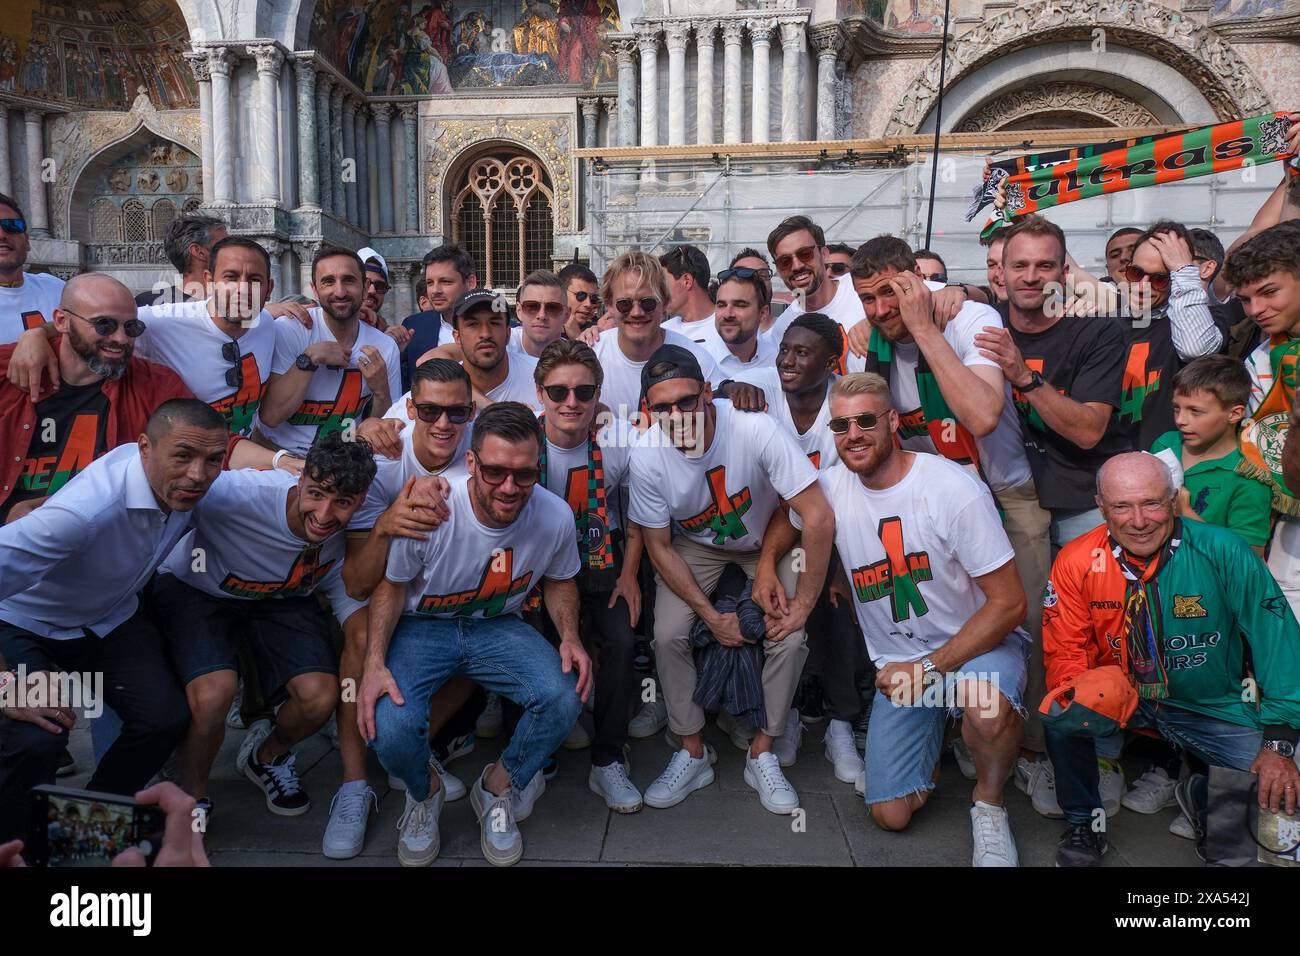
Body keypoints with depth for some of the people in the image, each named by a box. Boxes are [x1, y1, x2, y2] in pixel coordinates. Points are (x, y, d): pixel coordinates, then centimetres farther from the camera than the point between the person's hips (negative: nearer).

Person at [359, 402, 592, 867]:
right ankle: (424, 793, 12)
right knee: (390, 729, -29)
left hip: (497, 627, 2)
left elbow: (558, 580, 5)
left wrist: (570, 636, -14)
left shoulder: (555, 516, -17)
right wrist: (374, 663, -22)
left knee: (565, 696, -25)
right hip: (423, 626, -2)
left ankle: (497, 788, 6)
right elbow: (392, 586, -9)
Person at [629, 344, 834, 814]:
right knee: (667, 635, -16)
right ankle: (692, 754, 5)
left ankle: (762, 754, 5)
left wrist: (803, 603, -26)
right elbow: (659, 546, -13)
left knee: (790, 637, -18)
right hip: (695, 545, 1)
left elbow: (819, 517, -31)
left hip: (767, 538, -1)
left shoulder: (755, 429, -35)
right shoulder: (647, 456, -26)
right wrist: (711, 616, -17)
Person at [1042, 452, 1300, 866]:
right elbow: (1064, 652, -8)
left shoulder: (1223, 552, -18)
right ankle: (1083, 824, 1)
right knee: (1061, 717, -27)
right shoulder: (1077, 562, -13)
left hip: (1213, 707, 0)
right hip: (1122, 694, 0)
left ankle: (1201, 795, 18)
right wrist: (1082, 694, -32)